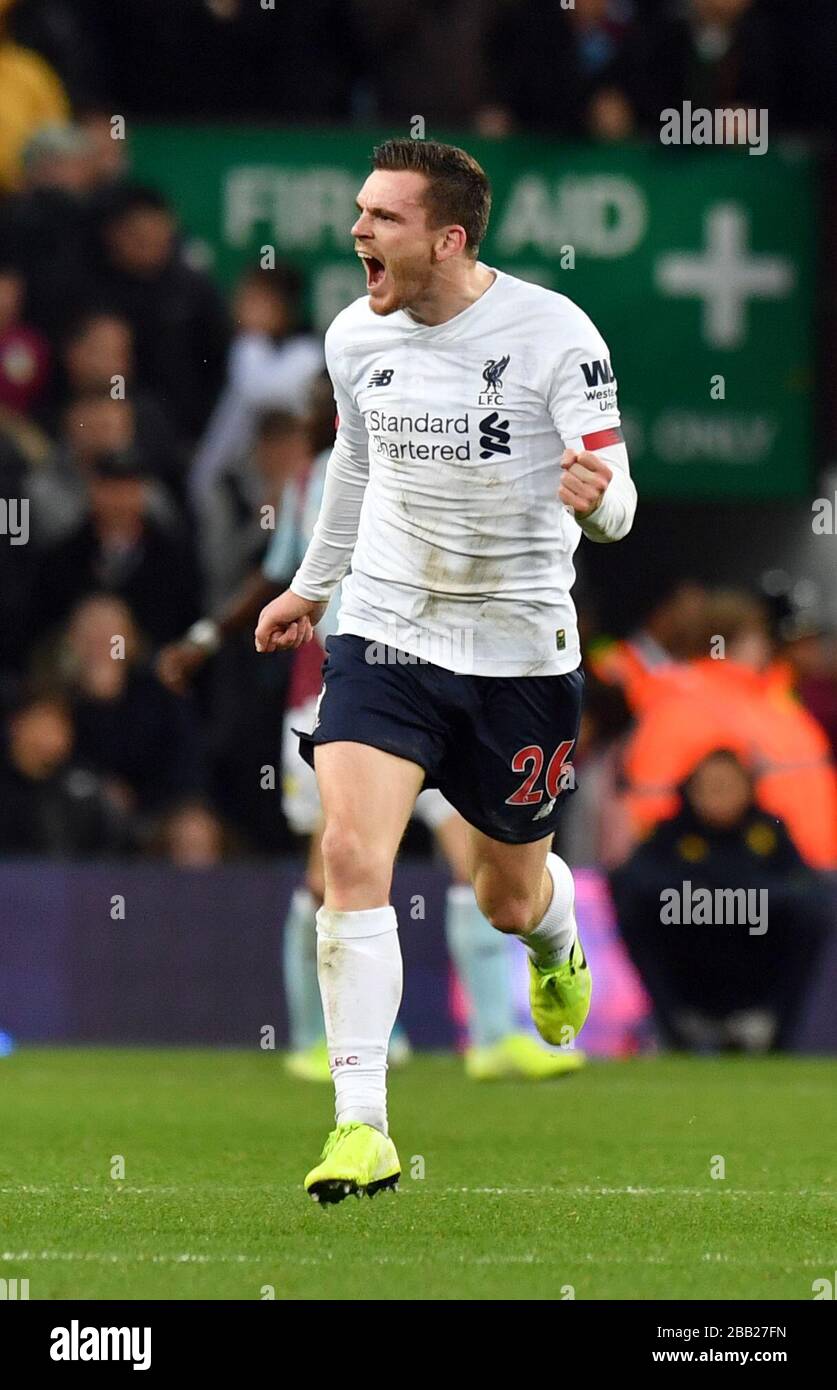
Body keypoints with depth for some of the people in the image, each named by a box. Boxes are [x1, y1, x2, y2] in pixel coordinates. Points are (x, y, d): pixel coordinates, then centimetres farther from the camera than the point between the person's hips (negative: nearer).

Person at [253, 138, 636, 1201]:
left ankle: (557, 943, 54)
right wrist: (311, 584, 33)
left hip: (520, 650, -2)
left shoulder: (552, 334, -14)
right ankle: (361, 1127, -17)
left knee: (510, 895, 13)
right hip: (382, 633, 2)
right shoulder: (356, 338, -1)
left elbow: (615, 503, -15)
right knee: (351, 855, -19)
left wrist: (597, 496, -40)